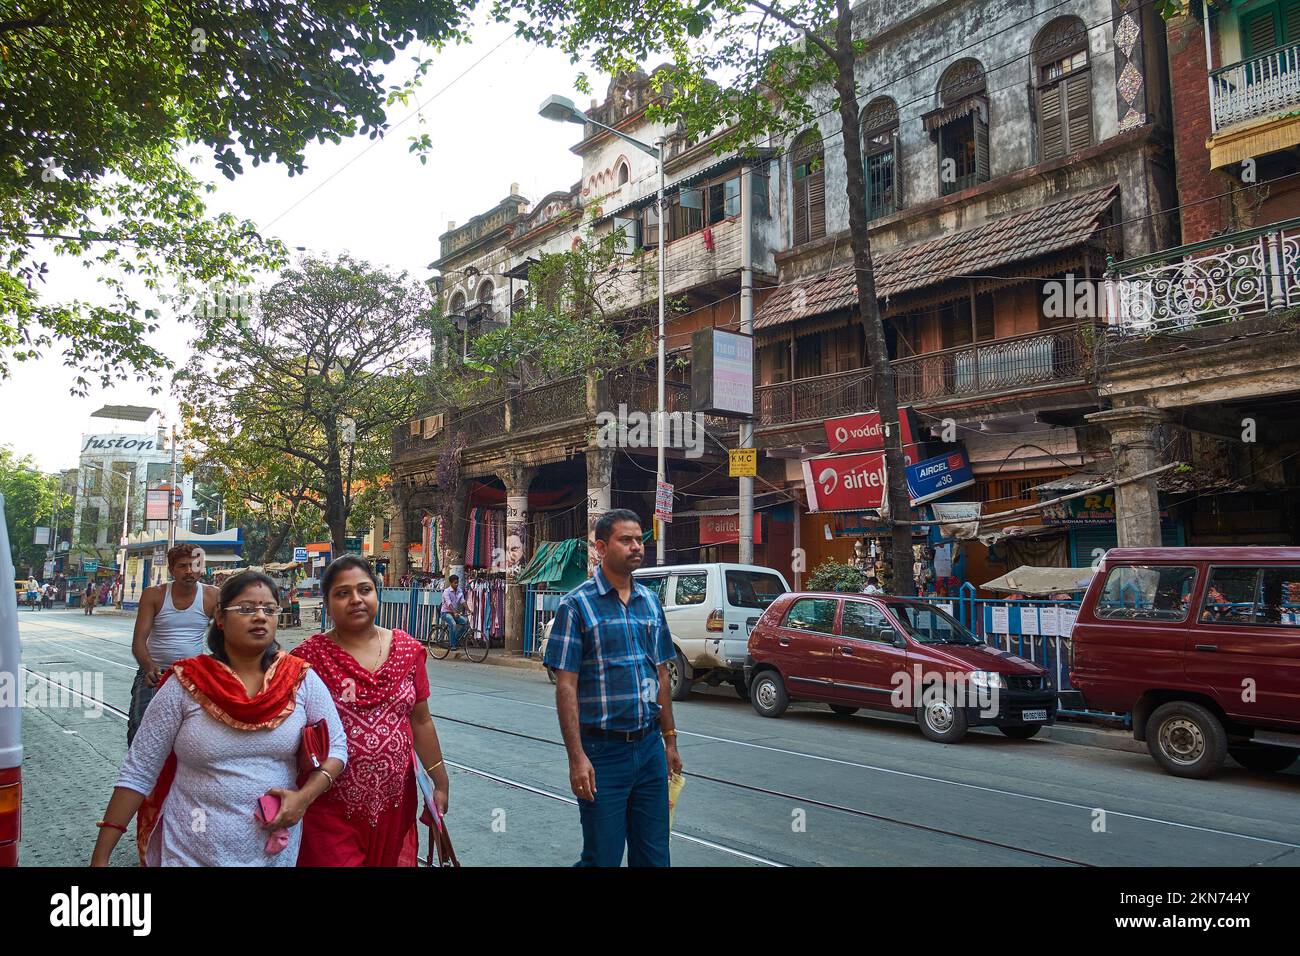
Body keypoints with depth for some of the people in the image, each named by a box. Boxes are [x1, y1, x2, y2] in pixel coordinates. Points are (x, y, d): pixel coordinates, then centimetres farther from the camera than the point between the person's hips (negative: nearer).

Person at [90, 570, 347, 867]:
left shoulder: (301, 679, -6)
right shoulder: (186, 684, -10)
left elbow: (336, 747, 1)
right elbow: (139, 772, -6)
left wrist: (305, 796, -15)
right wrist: (100, 856, -7)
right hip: (191, 852, -1)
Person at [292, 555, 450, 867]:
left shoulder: (408, 649, 0)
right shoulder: (310, 655, -10)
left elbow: (421, 721, 6)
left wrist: (440, 783, 8)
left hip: (395, 802, 4)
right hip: (332, 809, -3)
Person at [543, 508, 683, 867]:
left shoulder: (650, 601, 8)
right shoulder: (577, 604, -9)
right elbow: (566, 686, -12)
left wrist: (670, 740, 12)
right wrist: (577, 757, -17)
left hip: (650, 747, 6)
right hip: (603, 752, -5)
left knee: (654, 854, 14)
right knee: (603, 857, 4)